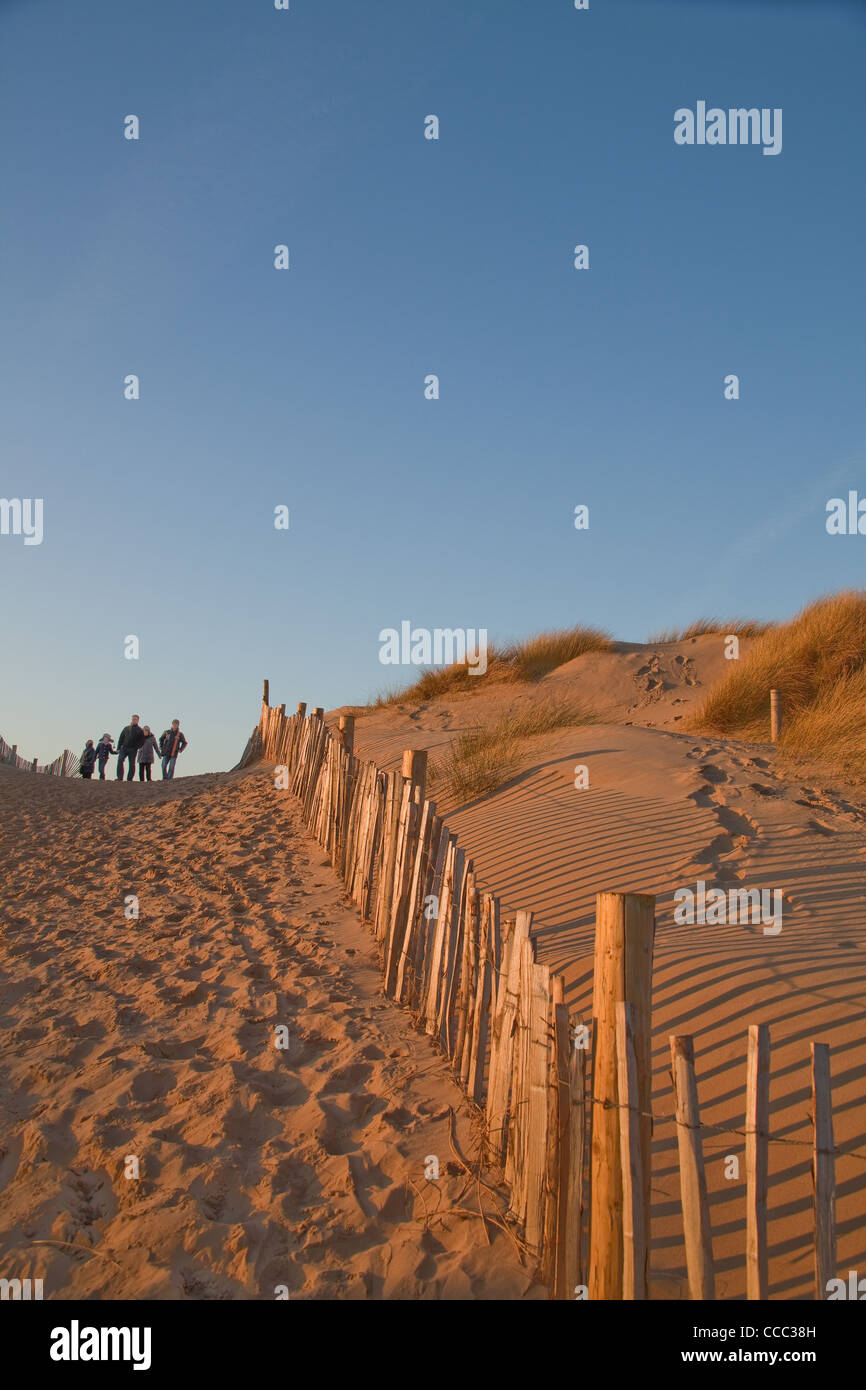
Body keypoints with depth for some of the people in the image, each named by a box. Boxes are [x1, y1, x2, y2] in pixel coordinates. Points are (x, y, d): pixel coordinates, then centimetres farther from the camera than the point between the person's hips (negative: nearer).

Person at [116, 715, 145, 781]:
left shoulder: (139, 730, 6)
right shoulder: (126, 728, 14)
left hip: (132, 750, -2)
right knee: (120, 760, -15)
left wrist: (136, 748, -9)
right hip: (124, 748, 2)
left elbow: (142, 741, 3)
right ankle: (120, 778, -16)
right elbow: (121, 738, 15)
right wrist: (119, 748, 5)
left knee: (132, 765, -2)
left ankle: (129, 779, 5)